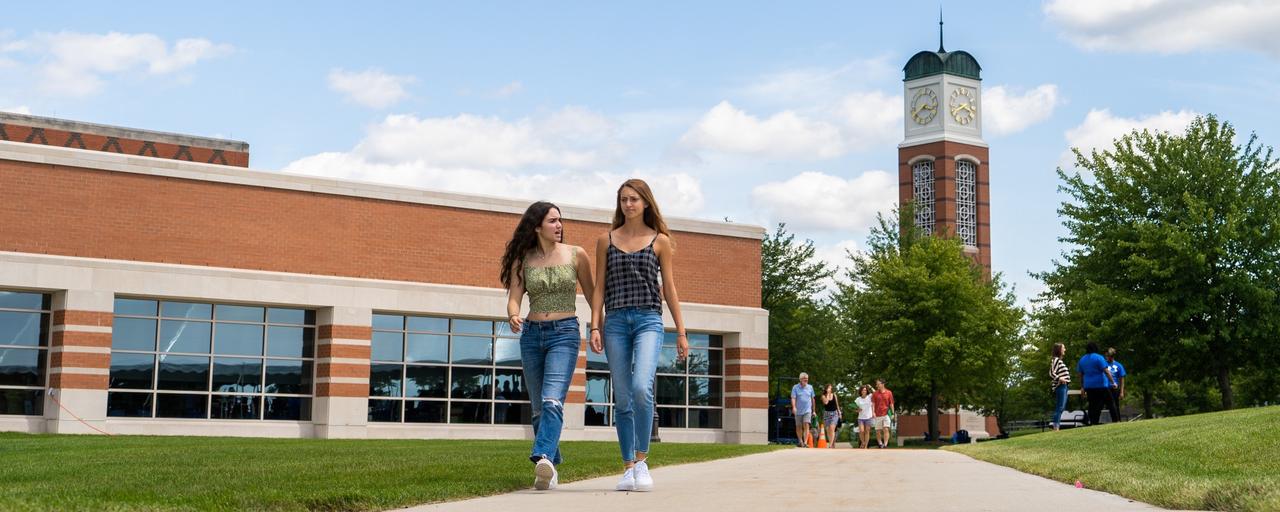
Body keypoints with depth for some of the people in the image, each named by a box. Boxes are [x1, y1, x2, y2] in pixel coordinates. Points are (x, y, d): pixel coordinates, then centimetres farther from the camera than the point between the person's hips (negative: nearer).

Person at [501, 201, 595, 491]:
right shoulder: (523, 260, 5)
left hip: (565, 332, -3)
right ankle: (551, 467, 21)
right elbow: (514, 298, -1)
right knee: (538, 407, 9)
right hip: (531, 334, 3)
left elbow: (591, 294, 10)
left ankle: (543, 460, -37)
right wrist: (513, 317, -23)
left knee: (552, 401, -22)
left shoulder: (576, 255, 2)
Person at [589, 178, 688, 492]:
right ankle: (628, 468, 11)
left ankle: (642, 460, -9)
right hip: (615, 322, 2)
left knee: (641, 388, -23)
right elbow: (599, 287, 10)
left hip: (649, 320, -2)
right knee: (622, 399, 3)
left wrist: (681, 331, 4)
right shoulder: (606, 241, 11)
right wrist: (595, 327, 0)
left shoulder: (660, 241, 7)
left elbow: (669, 288, 8)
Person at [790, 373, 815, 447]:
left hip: (807, 410, 0)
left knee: (806, 425, -15)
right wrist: (794, 407, -27)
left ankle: (805, 442, -21)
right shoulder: (795, 387, -1)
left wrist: (814, 410, 15)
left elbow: (812, 399, 14)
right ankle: (800, 441, 28)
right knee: (798, 427, 10)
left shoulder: (810, 387, 7)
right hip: (798, 411, 0)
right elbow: (793, 398, -10)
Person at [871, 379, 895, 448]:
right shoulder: (875, 393, 4)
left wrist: (893, 413, 3)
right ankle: (880, 444, 21)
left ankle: (885, 445, -16)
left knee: (886, 429, -13)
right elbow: (873, 404, -1)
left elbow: (891, 403, 7)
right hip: (878, 415, 1)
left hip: (886, 414, -1)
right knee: (878, 431, 5)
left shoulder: (889, 393, 4)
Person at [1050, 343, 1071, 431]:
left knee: (1061, 408, 10)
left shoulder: (1059, 360, 21)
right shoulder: (1056, 359, -9)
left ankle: (1057, 427, 11)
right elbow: (1051, 374, -16)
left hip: (1064, 386, 10)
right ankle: (1056, 427, -16)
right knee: (1059, 407, -13)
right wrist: (1060, 379, -28)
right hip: (1060, 386, -10)